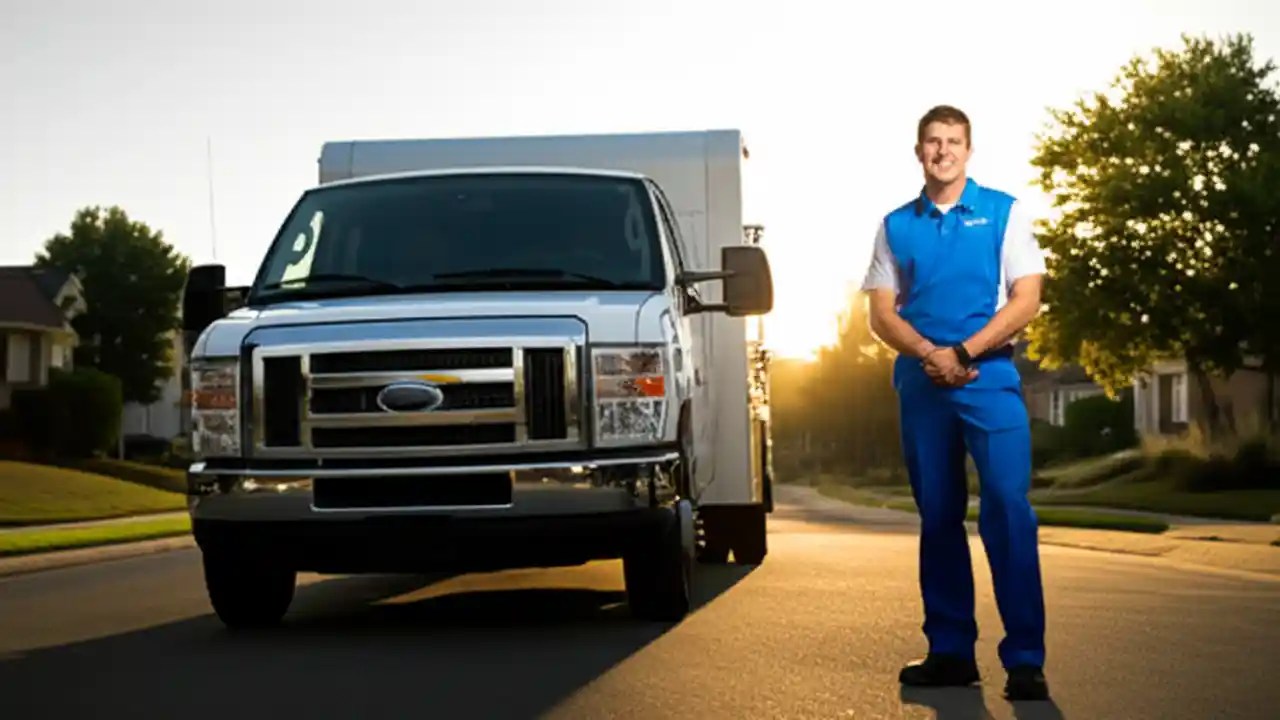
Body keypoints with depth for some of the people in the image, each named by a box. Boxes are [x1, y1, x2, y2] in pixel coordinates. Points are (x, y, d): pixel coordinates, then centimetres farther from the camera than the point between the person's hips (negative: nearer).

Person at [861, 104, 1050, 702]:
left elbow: (1026, 299, -2)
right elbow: (881, 313, 7)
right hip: (920, 384, 3)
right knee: (937, 517, 7)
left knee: (1007, 510, -12)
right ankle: (950, 651, 15)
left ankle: (1025, 658, -9)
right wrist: (928, 353, -11)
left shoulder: (1003, 213, 4)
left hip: (989, 380, -3)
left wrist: (962, 352, -12)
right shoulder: (896, 225, 12)